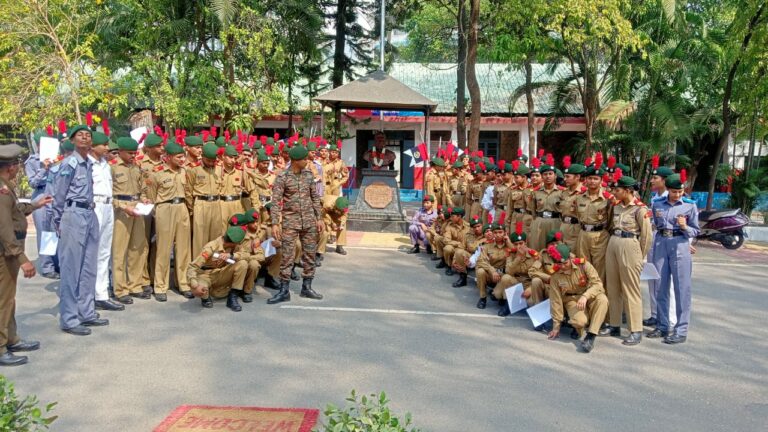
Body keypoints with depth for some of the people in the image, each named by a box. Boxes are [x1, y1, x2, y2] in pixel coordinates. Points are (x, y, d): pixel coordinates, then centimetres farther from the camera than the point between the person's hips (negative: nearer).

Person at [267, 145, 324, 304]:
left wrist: (319, 218, 9)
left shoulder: (308, 174, 5)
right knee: (287, 256, -3)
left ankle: (307, 287, 20)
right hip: (290, 221, -4)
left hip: (309, 221, 4)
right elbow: (276, 201, -10)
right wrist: (275, 224, -17)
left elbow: (315, 197, 12)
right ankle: (284, 291, 4)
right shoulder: (282, 177, -8)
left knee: (310, 254, 8)